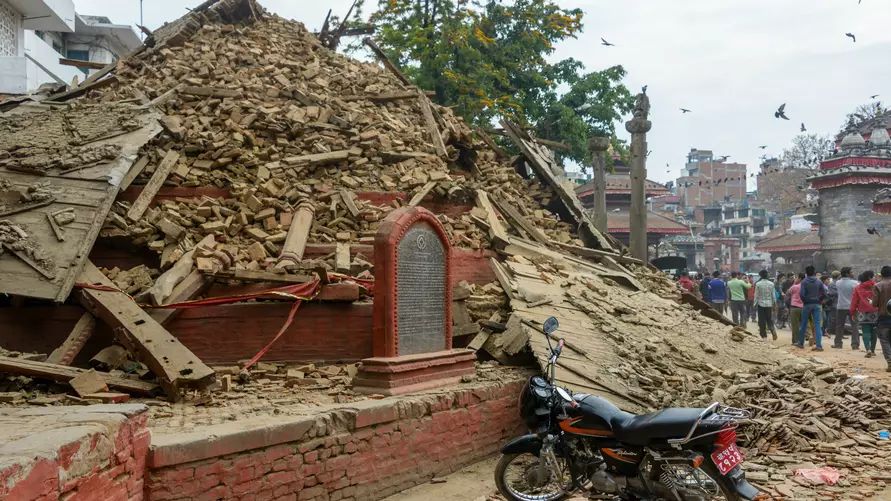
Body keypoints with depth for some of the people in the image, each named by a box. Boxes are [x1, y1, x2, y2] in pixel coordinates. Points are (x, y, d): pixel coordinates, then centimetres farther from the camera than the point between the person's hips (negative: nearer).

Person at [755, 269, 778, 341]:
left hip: (761, 304, -2)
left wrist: (755, 304, 3)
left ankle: (764, 335, 5)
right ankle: (773, 330, -14)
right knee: (770, 319, 11)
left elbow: (756, 295, -6)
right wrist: (774, 304, 12)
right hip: (769, 304, 2)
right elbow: (773, 295, 3)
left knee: (762, 320, 4)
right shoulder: (771, 284, -2)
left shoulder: (758, 284, -9)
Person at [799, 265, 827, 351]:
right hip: (817, 305, 2)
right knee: (817, 324, 0)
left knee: (803, 324, 11)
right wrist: (819, 300, 9)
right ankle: (819, 345, -8)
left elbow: (801, 294, -16)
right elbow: (824, 293, -3)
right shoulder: (819, 281, 2)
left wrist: (804, 301, 1)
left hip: (807, 304, -2)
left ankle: (801, 343, 21)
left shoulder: (804, 281, -8)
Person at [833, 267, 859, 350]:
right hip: (852, 307, -3)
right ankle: (855, 344, 1)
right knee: (854, 326, 3)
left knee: (839, 326, 11)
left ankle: (838, 343, 14)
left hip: (841, 307, 3)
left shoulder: (838, 283, -2)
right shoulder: (854, 283, -13)